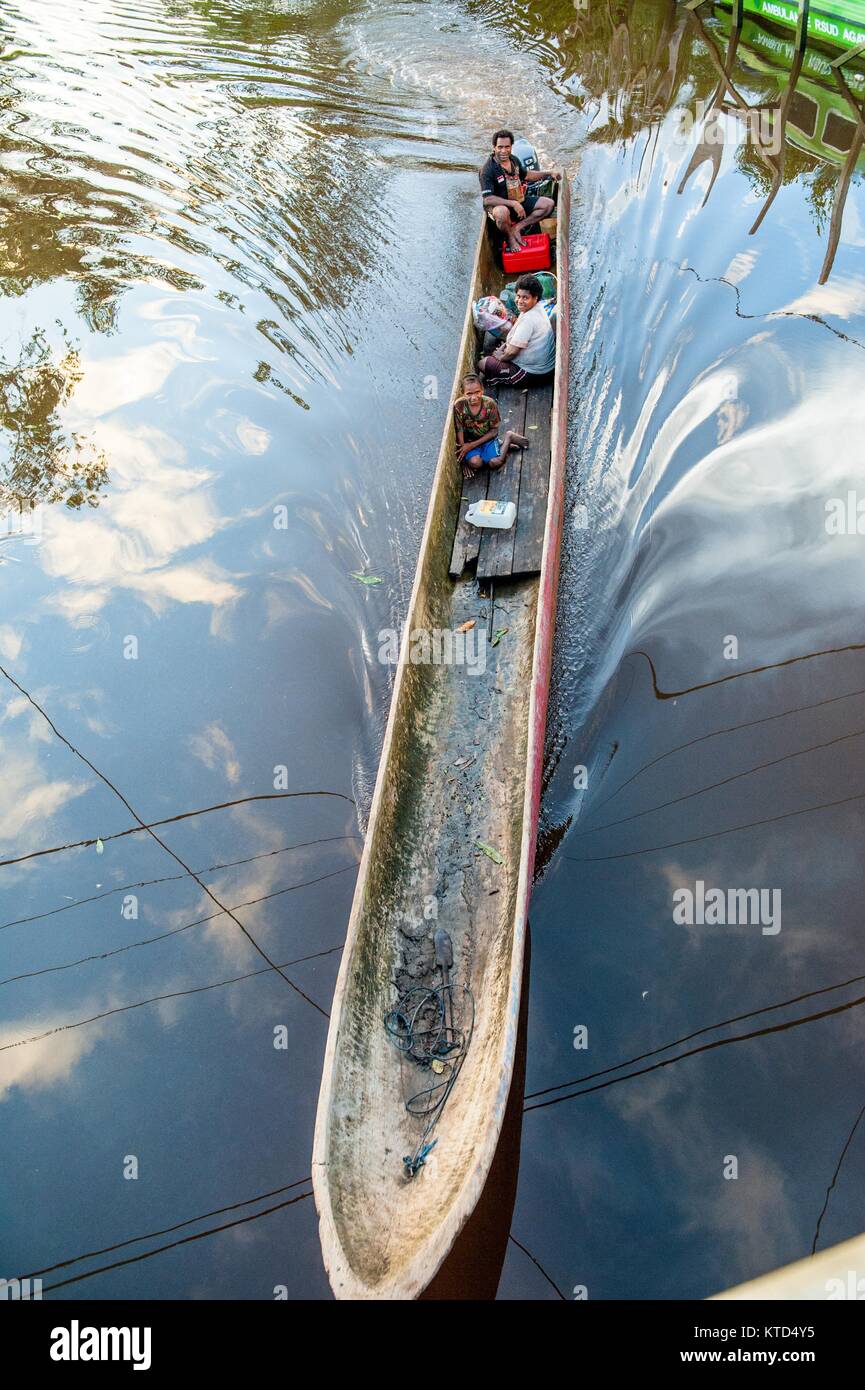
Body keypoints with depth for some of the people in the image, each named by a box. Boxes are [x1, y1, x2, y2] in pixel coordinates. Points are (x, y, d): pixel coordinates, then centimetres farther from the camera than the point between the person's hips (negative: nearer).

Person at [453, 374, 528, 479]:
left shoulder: (489, 403, -21)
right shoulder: (459, 406, -22)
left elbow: (494, 430, -12)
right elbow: (459, 431, -14)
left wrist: (472, 445, -20)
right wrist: (463, 459, -15)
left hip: (487, 437, 0)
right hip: (469, 439, 0)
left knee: (495, 463, -23)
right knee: (475, 463, -28)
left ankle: (508, 437, 5)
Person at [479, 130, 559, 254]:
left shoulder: (514, 160, 4)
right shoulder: (488, 170, -19)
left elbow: (526, 174, 24)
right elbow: (487, 199, -27)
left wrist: (548, 172, 18)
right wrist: (513, 203, -33)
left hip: (520, 201, 7)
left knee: (549, 204, -2)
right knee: (502, 212, -44)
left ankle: (517, 228, -8)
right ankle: (510, 238, -12)